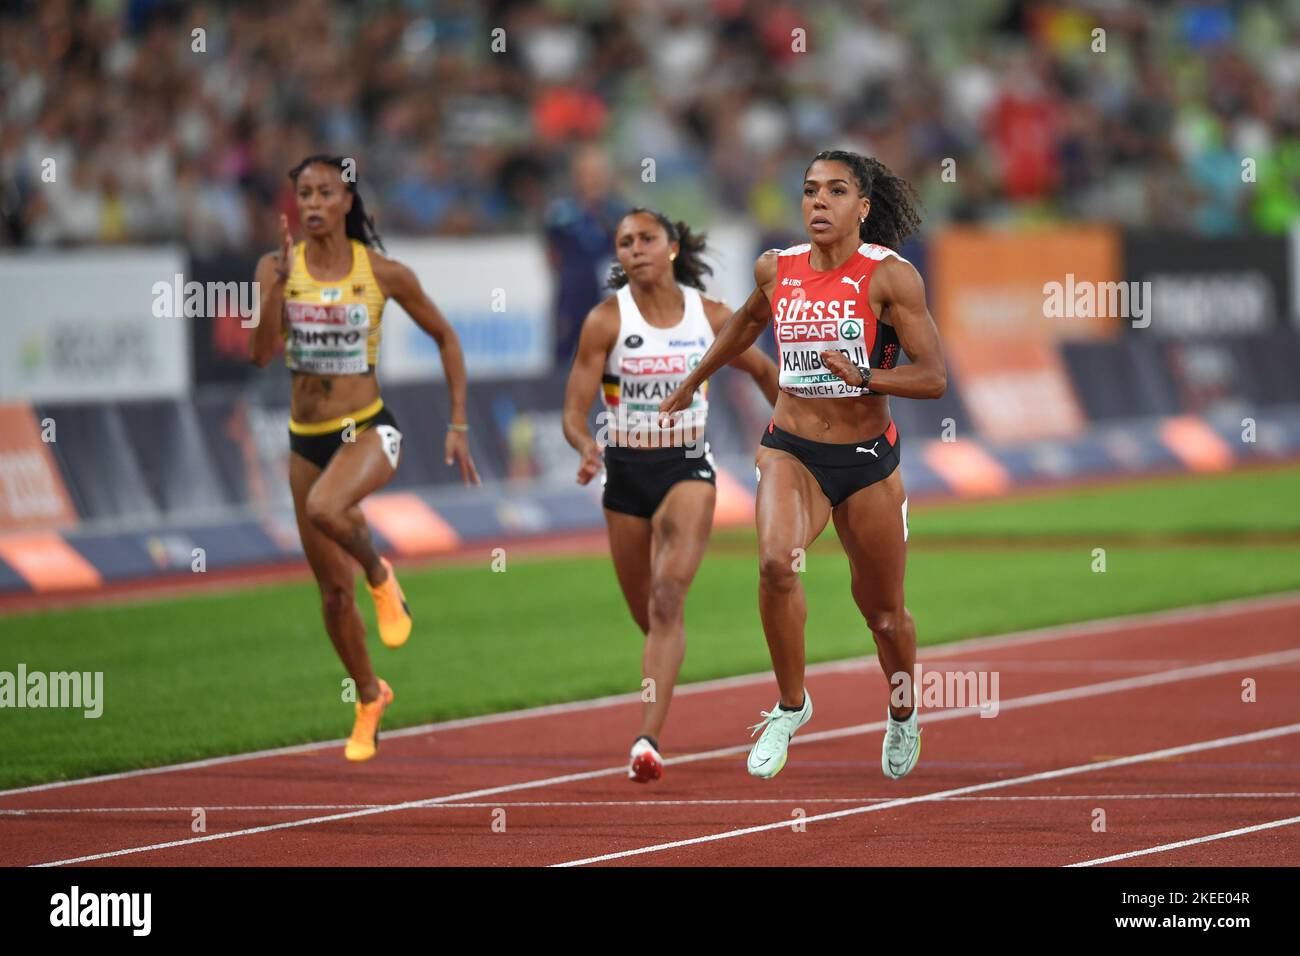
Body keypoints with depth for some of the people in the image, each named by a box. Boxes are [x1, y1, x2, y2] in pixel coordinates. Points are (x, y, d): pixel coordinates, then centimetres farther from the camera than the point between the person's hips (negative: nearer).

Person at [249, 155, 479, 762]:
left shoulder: (384, 274, -7)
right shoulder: (277, 268, -3)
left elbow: (445, 339, 5)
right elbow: (261, 353, -15)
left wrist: (458, 426, 2)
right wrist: (279, 281, -27)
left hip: (368, 431, -3)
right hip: (306, 437, 4)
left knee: (324, 508, -38)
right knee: (333, 591, 10)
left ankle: (380, 576, -6)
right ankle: (369, 697, 33)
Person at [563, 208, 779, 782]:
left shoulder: (711, 317, -2)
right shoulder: (606, 320, -6)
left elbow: (765, 372, 16)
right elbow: (574, 412, -9)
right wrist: (586, 448, -30)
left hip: (688, 470, -1)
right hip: (626, 475, 1)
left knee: (668, 595, -22)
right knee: (647, 615, 13)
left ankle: (647, 740, -30)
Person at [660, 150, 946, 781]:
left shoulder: (889, 275, -11)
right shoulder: (776, 269, 1)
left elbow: (933, 378, -12)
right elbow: (746, 323, 24)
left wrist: (861, 373, -27)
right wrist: (690, 384, 35)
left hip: (867, 461, -1)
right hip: (792, 451, 1)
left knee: (883, 612, 12)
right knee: (775, 562, -28)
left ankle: (903, 716, 43)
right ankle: (790, 706, -9)